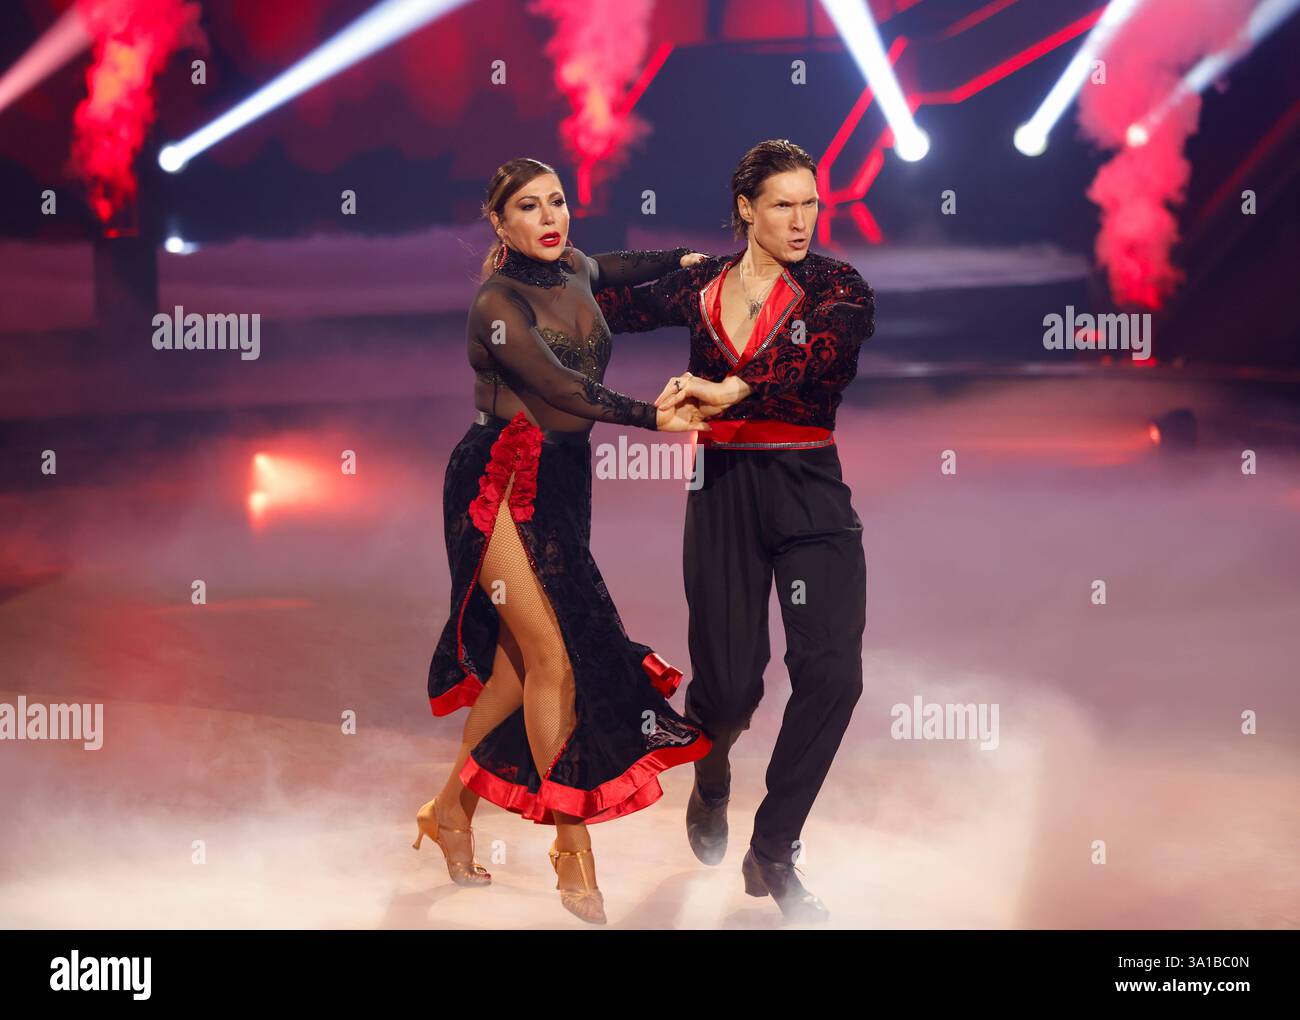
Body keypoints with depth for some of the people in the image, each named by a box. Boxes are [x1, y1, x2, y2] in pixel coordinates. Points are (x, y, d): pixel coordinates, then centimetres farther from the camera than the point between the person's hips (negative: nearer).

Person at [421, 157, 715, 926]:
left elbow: (611, 270, 35)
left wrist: (683, 260, 33)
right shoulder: (499, 304, -13)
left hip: (562, 485, 7)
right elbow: (563, 389, -21)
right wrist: (654, 418, -21)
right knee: (555, 659, -11)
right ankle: (572, 847, -3)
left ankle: (452, 809, 22)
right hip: (503, 486, -7)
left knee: (518, 660, 7)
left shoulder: (571, 269, 10)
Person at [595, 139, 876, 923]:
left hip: (810, 492, -1)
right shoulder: (701, 286, 5)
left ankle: (774, 854, 1)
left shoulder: (837, 287, -2)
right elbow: (615, 306, 21)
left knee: (831, 672, -14)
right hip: (725, 494, 1)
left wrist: (731, 389, -36)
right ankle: (712, 776, 36)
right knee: (729, 682, -2)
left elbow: (821, 350, -24)